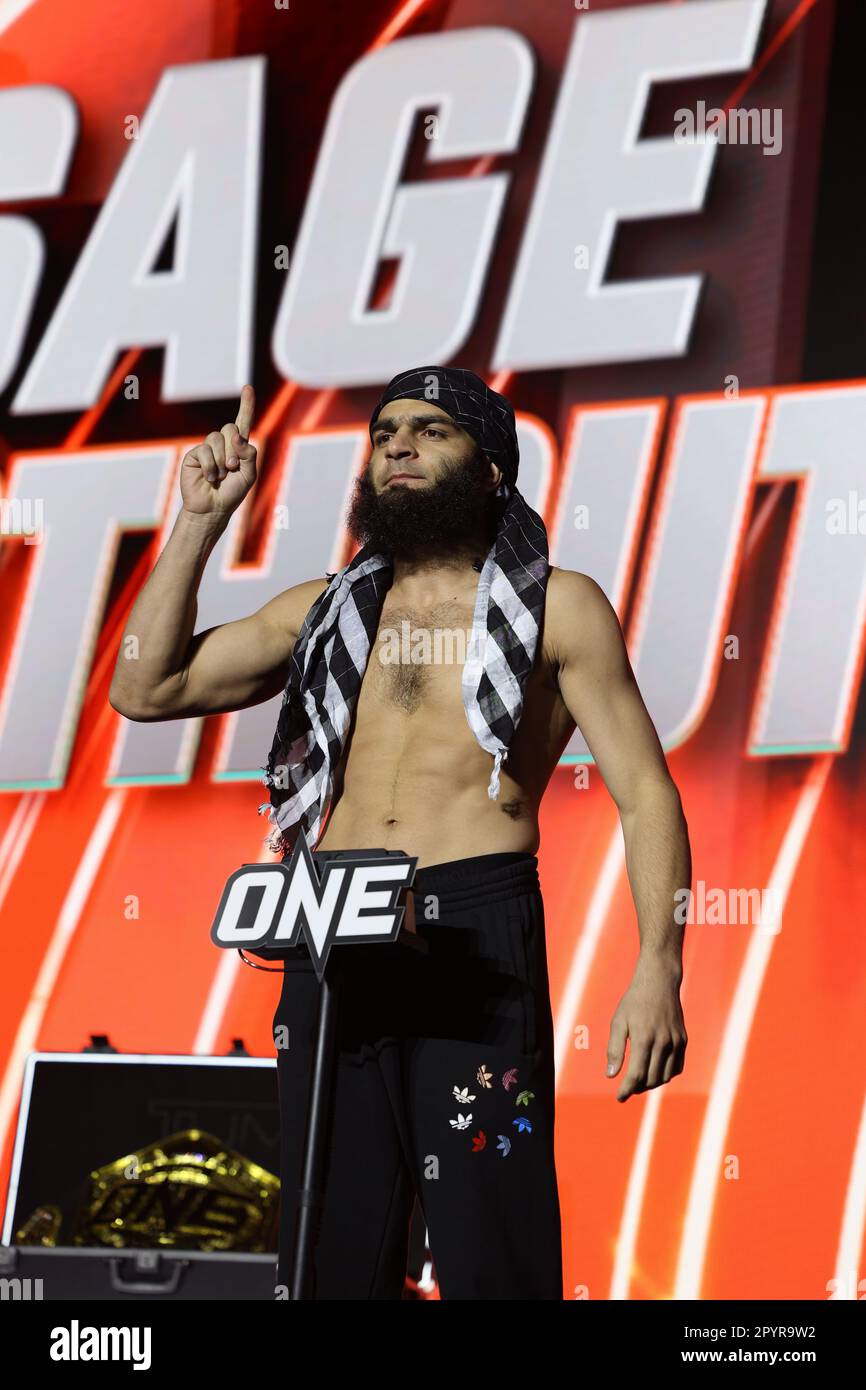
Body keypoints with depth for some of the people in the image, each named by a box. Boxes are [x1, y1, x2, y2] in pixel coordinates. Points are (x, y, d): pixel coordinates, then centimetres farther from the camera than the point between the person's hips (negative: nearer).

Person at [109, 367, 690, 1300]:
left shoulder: (556, 607, 10)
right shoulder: (323, 611, 21)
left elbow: (645, 793, 3)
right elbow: (146, 690, 16)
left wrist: (658, 967, -11)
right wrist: (199, 522, 11)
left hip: (475, 935, -4)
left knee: (492, 1261, -11)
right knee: (329, 1258, 4)